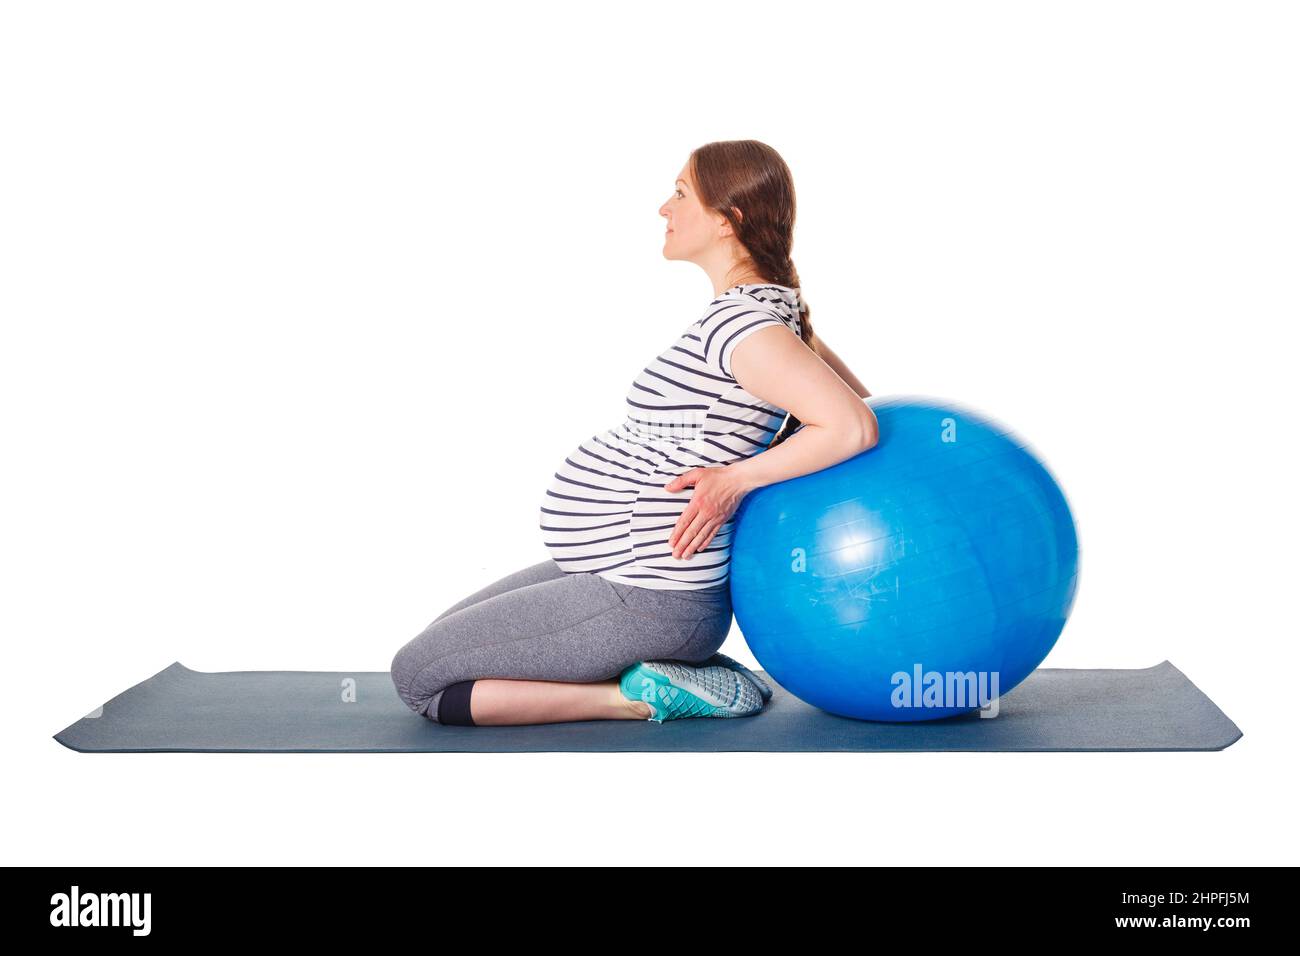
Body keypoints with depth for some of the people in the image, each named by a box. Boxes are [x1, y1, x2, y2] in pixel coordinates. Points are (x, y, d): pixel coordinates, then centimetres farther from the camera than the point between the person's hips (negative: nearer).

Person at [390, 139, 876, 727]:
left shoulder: (744, 323, -21)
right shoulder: (760, 307, 8)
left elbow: (853, 426, -31)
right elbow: (855, 393, 19)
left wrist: (737, 477, -21)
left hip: (648, 601, -11)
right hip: (623, 568, 11)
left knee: (417, 678, -5)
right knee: (437, 640, 23)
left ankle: (642, 696, -5)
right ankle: (673, 666, 12)